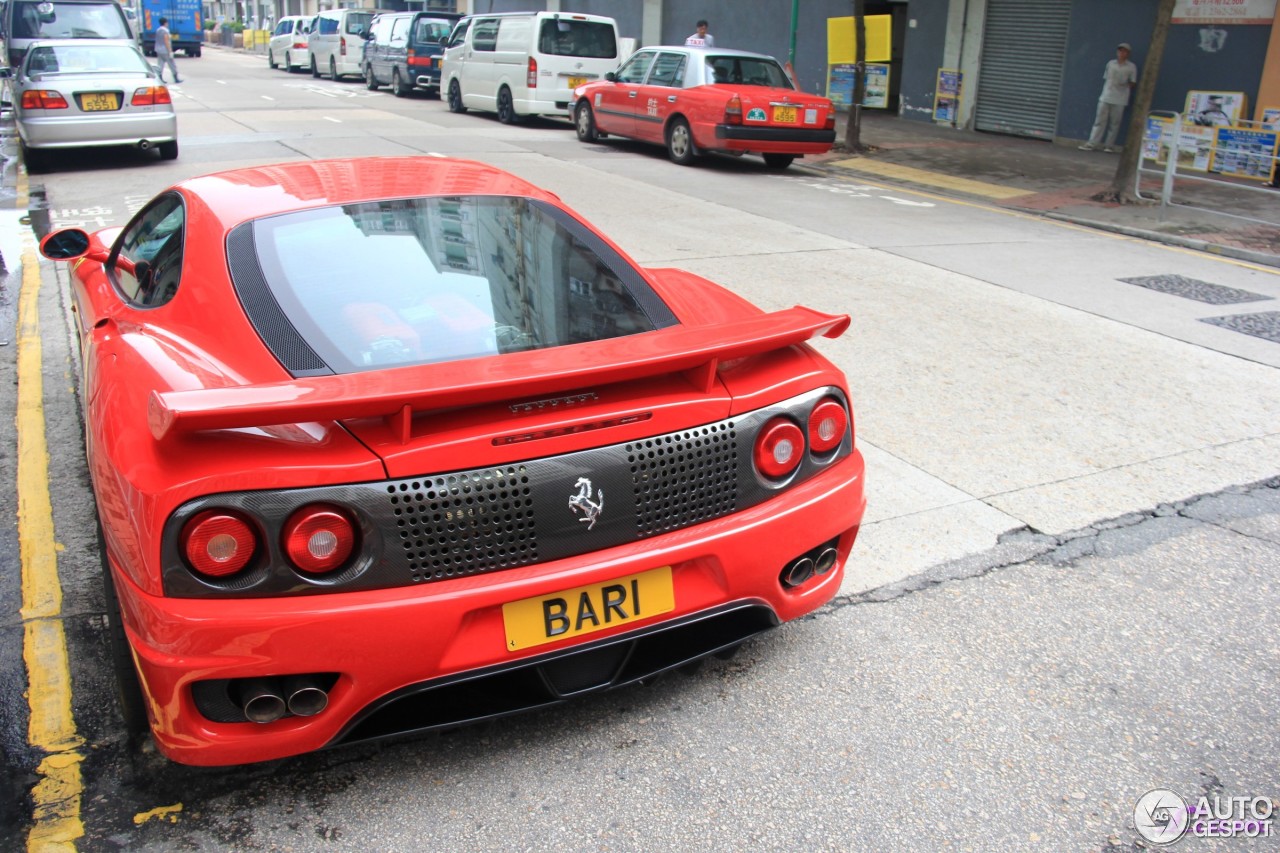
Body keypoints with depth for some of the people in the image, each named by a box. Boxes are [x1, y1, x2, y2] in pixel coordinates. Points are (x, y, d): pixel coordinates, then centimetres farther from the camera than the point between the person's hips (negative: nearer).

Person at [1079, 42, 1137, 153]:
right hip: (1105, 97, 2)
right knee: (1099, 121, 0)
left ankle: (1109, 145, 7)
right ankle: (1092, 144, -1)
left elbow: (1133, 83, 2)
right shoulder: (1111, 64, 9)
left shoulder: (1131, 67, 1)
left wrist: (1126, 85, -17)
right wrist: (1107, 90, 7)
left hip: (1120, 100, -2)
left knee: (1114, 123, 1)